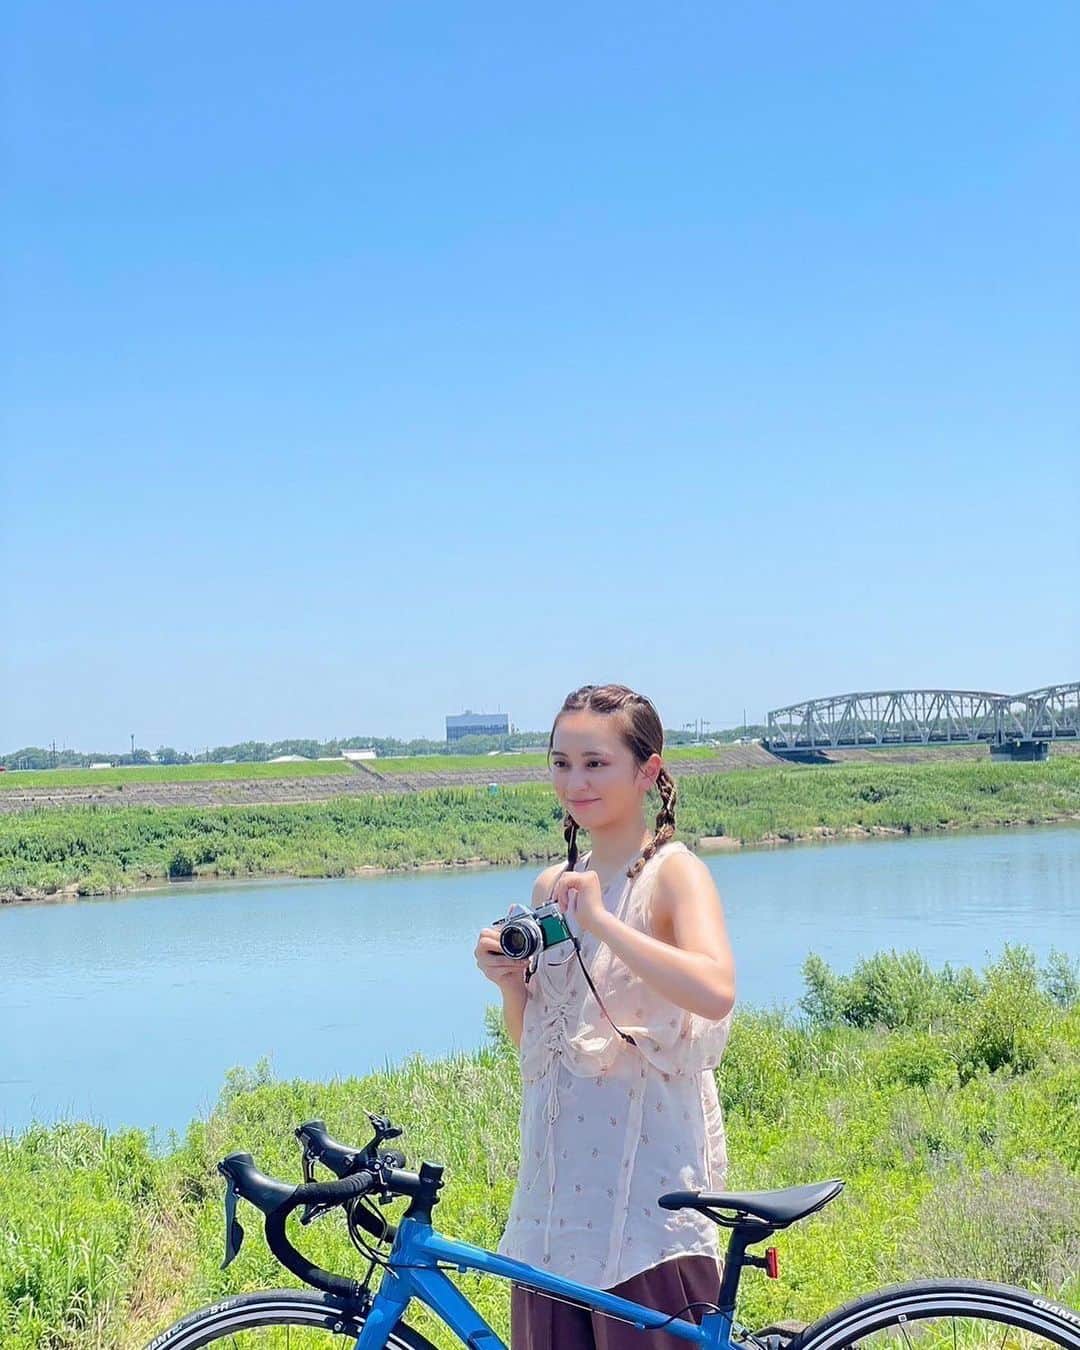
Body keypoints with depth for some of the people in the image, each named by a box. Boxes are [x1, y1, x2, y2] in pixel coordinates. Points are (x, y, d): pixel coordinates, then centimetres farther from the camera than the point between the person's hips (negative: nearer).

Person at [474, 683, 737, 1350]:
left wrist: (598, 920, -24)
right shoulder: (553, 884, 12)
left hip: (648, 1173, -6)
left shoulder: (673, 872, -6)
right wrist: (510, 980, -1)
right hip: (559, 1174, 6)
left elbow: (715, 991, -25)